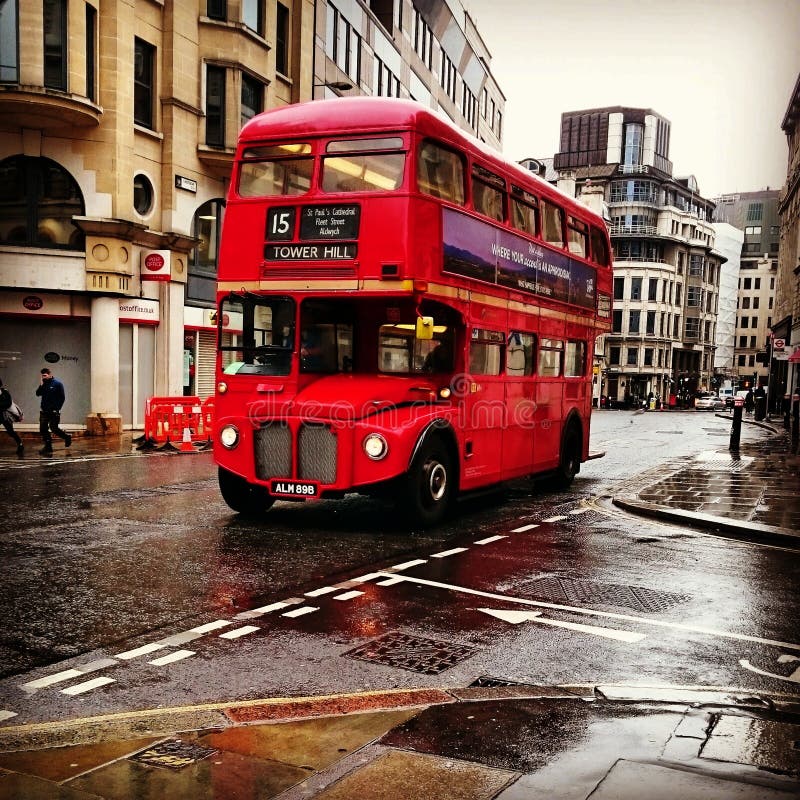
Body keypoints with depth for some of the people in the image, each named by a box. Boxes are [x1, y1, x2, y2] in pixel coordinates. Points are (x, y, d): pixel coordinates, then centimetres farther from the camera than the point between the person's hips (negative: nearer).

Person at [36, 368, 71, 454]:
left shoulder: (57, 383, -7)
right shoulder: (44, 383, 9)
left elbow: (62, 397, -7)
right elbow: (38, 394, 4)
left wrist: (57, 408, -11)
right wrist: (41, 385, -10)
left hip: (53, 411, -6)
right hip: (44, 411, 6)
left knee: (54, 428, -6)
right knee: (43, 429, 2)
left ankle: (67, 437, 19)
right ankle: (48, 447, 10)